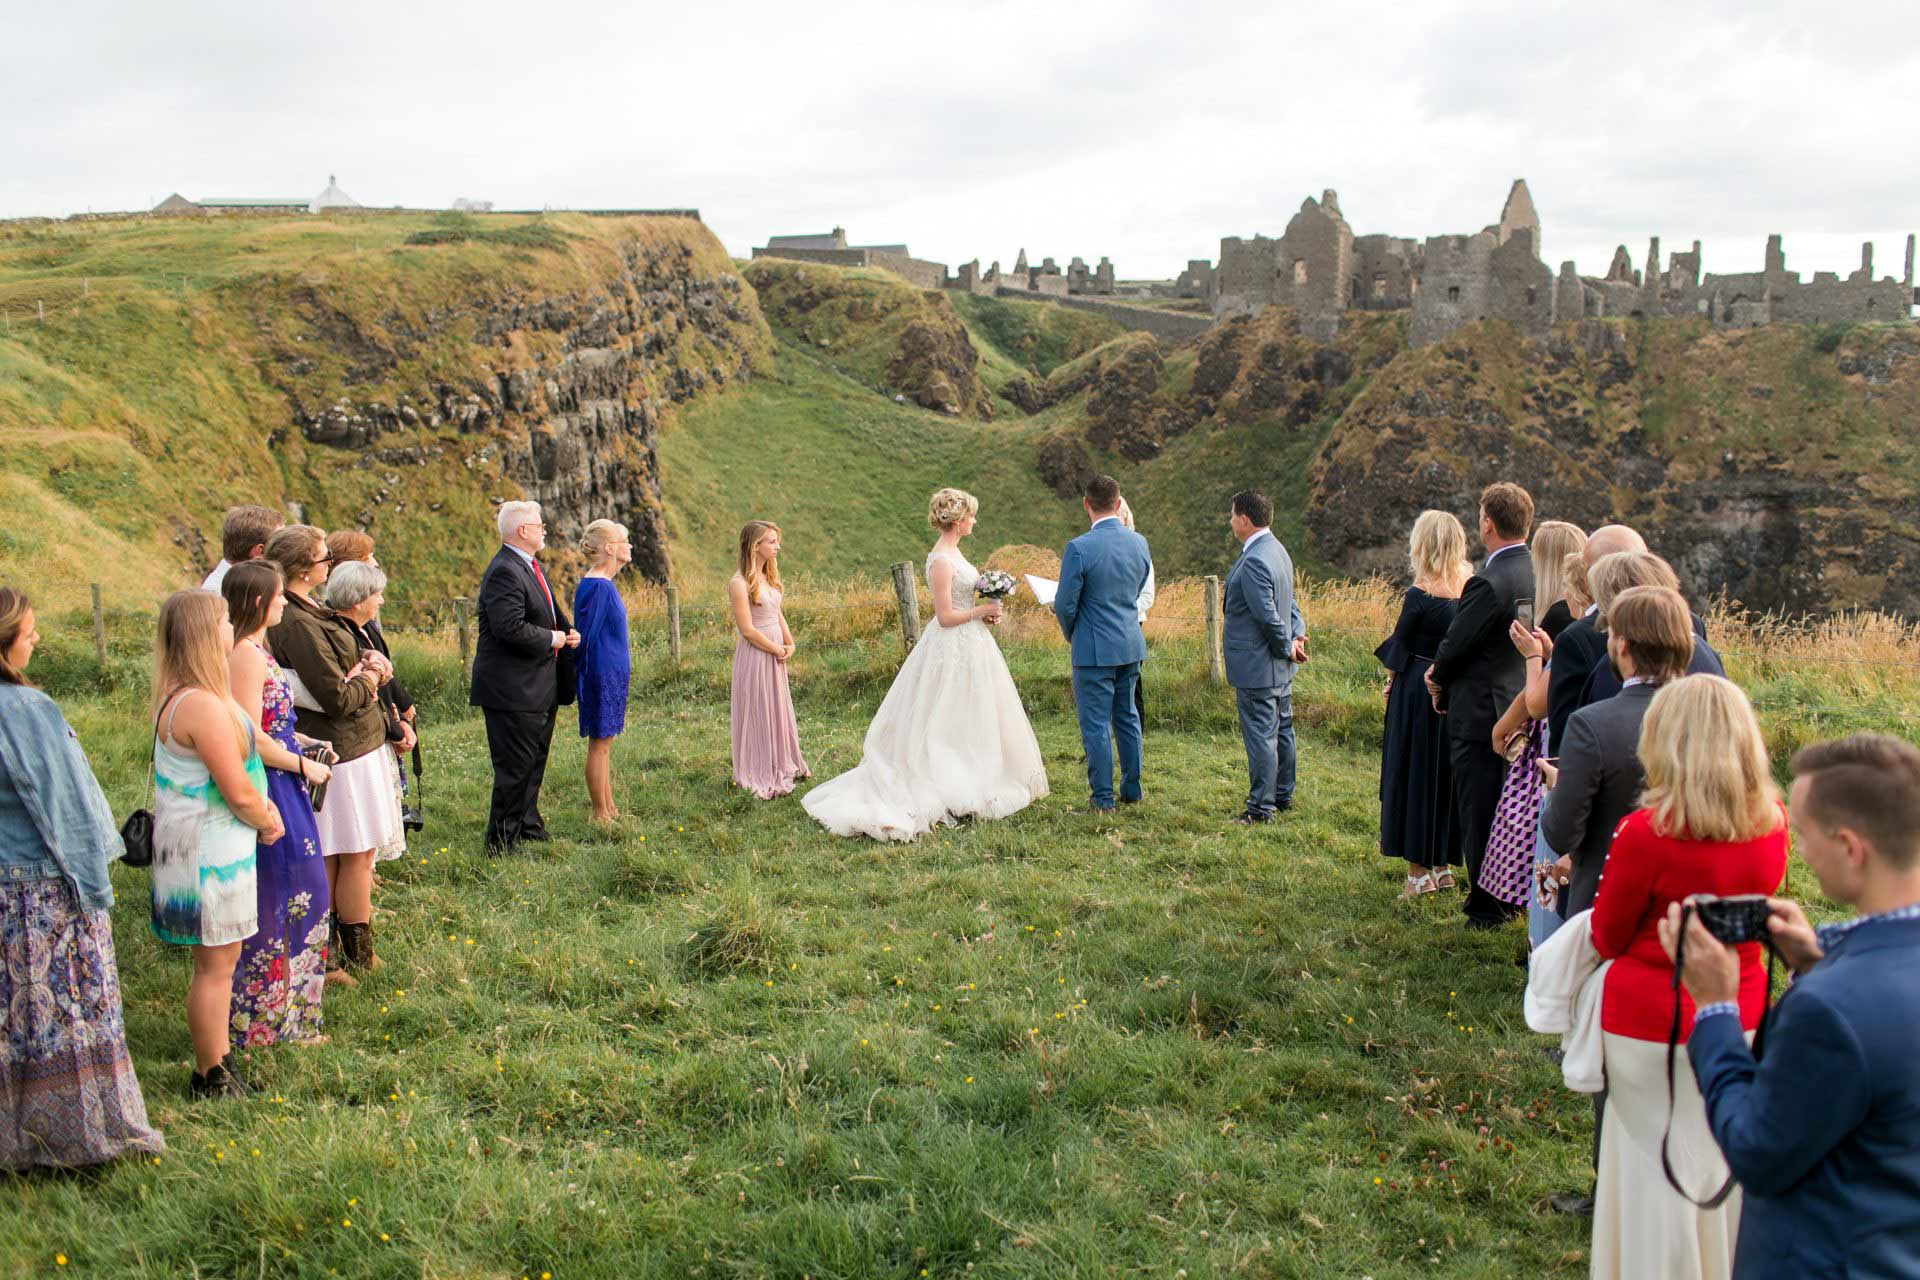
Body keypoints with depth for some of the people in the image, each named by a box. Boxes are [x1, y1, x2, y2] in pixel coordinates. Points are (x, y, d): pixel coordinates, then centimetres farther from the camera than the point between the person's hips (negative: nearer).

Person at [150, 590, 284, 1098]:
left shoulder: (182, 694, 8)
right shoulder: (203, 705, -25)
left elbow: (236, 767, 17)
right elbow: (238, 793, -22)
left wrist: (264, 805, 4)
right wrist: (266, 823, -3)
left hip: (215, 843, 10)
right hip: (209, 850, -10)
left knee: (218, 959, 20)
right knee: (216, 963, 2)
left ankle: (218, 1057, 32)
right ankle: (211, 1077, 14)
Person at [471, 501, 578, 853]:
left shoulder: (530, 566, 13)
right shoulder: (504, 572, -20)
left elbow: (550, 614, 25)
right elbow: (511, 628, -29)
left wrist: (567, 631, 5)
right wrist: (553, 639, -16)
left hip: (539, 688, 10)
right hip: (514, 690, -10)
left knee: (535, 761, 19)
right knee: (515, 767, -4)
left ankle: (529, 828, 32)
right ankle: (503, 841, 6)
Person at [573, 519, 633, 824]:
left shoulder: (604, 582, 10)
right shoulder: (596, 586, -19)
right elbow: (585, 636, -18)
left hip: (612, 674, 10)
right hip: (603, 675, -10)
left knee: (604, 743, 16)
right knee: (600, 743, -1)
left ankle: (609, 807, 24)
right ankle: (601, 814, 7)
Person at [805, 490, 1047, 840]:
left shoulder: (951, 552, 10)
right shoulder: (941, 561, -20)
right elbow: (946, 616, -21)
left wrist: (986, 612, 6)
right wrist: (982, 610, -12)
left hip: (968, 643, 10)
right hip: (954, 648, -10)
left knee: (971, 718, 16)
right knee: (953, 721, -1)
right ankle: (957, 794, 8)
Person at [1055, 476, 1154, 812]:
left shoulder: (1079, 548, -18)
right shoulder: (1139, 543, 1)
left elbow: (1065, 604, -13)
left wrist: (1070, 634, 7)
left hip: (1094, 649, -6)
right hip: (1131, 645, 6)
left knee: (1096, 725, 3)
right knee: (1127, 718, 18)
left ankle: (1103, 797, 9)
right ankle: (1132, 789, 25)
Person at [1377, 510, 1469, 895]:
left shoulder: (1419, 595, -17)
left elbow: (1398, 649, -8)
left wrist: (1391, 681, 7)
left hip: (1417, 690, -6)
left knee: (1414, 773, 5)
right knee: (1446, 775, 15)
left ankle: (1419, 871, 9)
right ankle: (1443, 866, 23)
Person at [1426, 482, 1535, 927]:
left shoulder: (1488, 582, -23)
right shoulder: (1539, 574, 3)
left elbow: (1456, 645, -16)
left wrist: (1439, 678, 5)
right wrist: (1446, 670, 11)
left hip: (1479, 712, -8)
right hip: (1520, 705, 8)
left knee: (1479, 812, 3)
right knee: (1509, 808, 19)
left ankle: (1487, 908, 12)